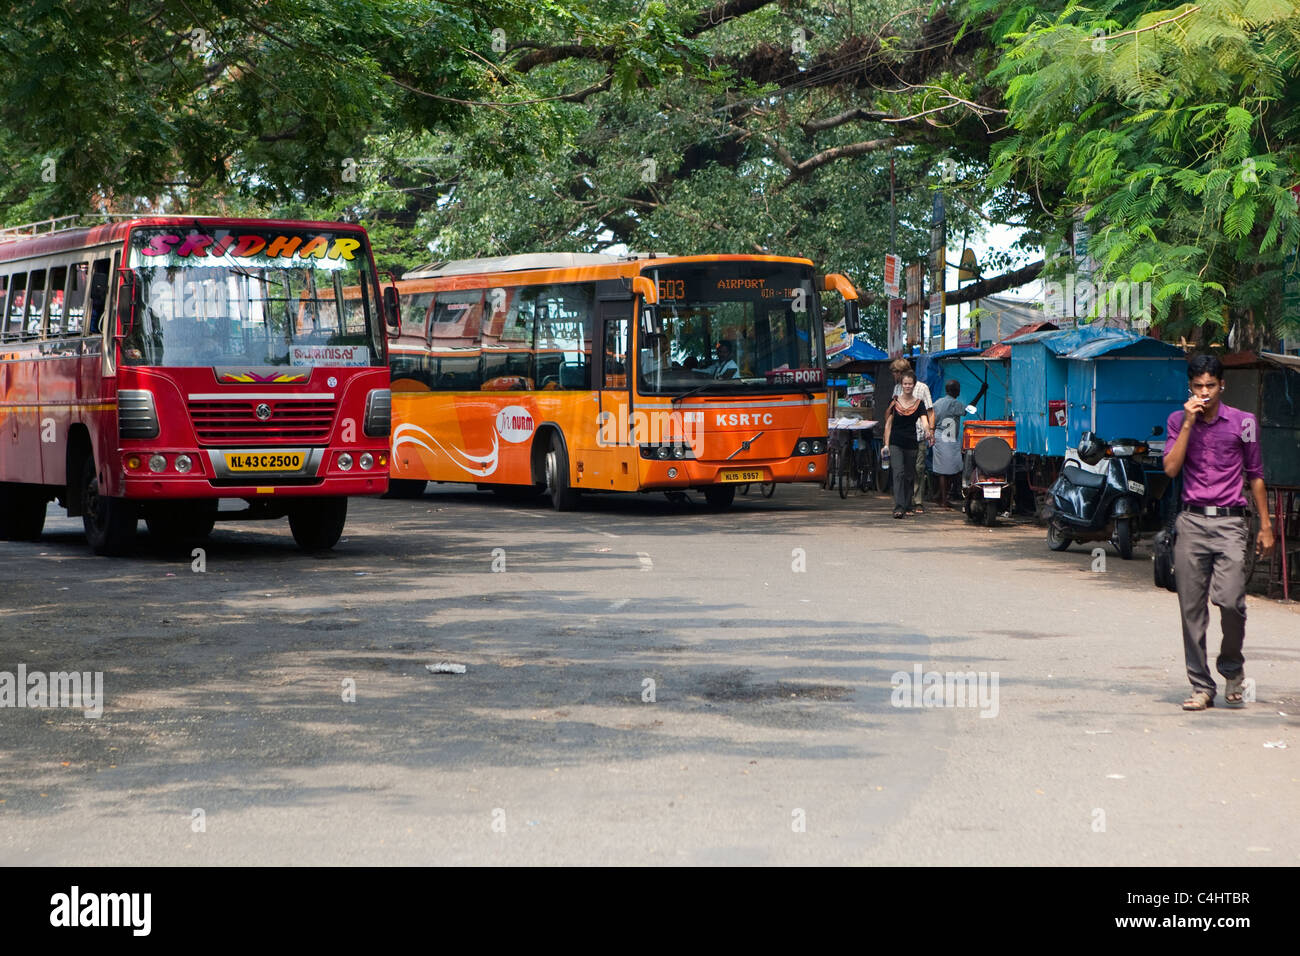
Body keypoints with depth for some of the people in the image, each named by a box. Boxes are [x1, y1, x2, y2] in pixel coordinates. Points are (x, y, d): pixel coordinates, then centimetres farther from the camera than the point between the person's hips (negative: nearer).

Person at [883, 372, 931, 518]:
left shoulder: (919, 403, 4)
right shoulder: (894, 403, 4)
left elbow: (924, 420, -11)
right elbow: (888, 424, 6)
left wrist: (926, 430, -34)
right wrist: (886, 444, -1)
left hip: (911, 443, 2)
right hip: (896, 443, -2)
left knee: (909, 476, 9)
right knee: (898, 473, -14)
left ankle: (908, 506, 22)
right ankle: (899, 507, -21)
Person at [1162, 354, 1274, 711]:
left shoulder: (1243, 423, 4)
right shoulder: (1178, 421, 8)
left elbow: (1255, 476, 9)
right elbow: (1171, 468, -5)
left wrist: (1265, 526, 7)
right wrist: (1189, 423, -9)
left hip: (1230, 522, -2)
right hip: (1191, 523, 2)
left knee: (1231, 600, -15)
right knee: (1191, 608, 1)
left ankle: (1232, 669, 11)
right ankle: (1201, 686, 9)